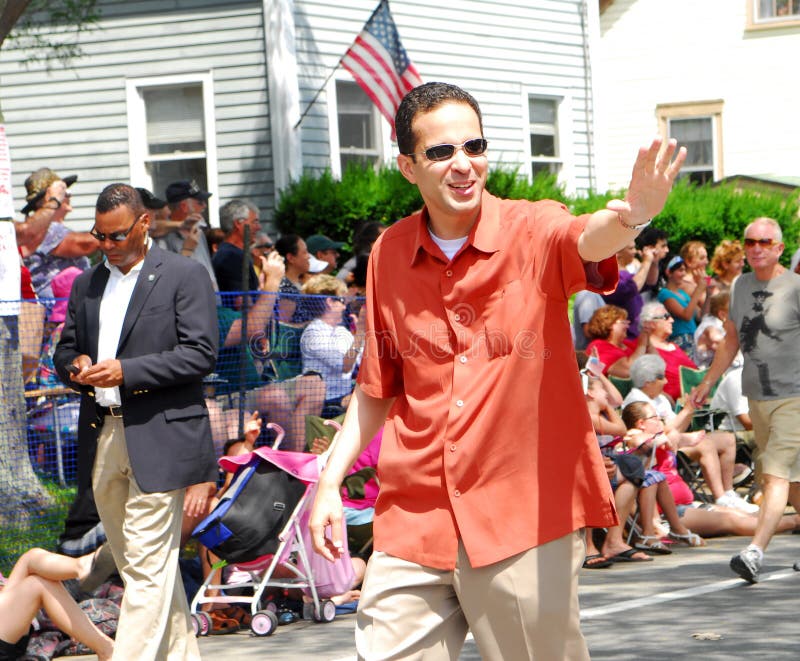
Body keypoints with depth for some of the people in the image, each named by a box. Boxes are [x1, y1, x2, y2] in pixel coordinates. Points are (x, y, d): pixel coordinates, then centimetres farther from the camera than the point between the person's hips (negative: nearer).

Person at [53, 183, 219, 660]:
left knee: (148, 568, -11)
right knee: (134, 563, 10)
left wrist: (126, 371, -16)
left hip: (160, 439, -6)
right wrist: (75, 367, -3)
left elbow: (201, 353, -8)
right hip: (102, 438, 7)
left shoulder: (185, 276, 0)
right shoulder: (86, 285, 19)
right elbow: (65, 350, 23)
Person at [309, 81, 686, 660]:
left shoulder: (532, 232, -5)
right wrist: (330, 481, 11)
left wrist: (628, 217, -53)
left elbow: (586, 240, -31)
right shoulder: (389, 255, 6)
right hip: (414, 522, 3)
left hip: (525, 516, -3)